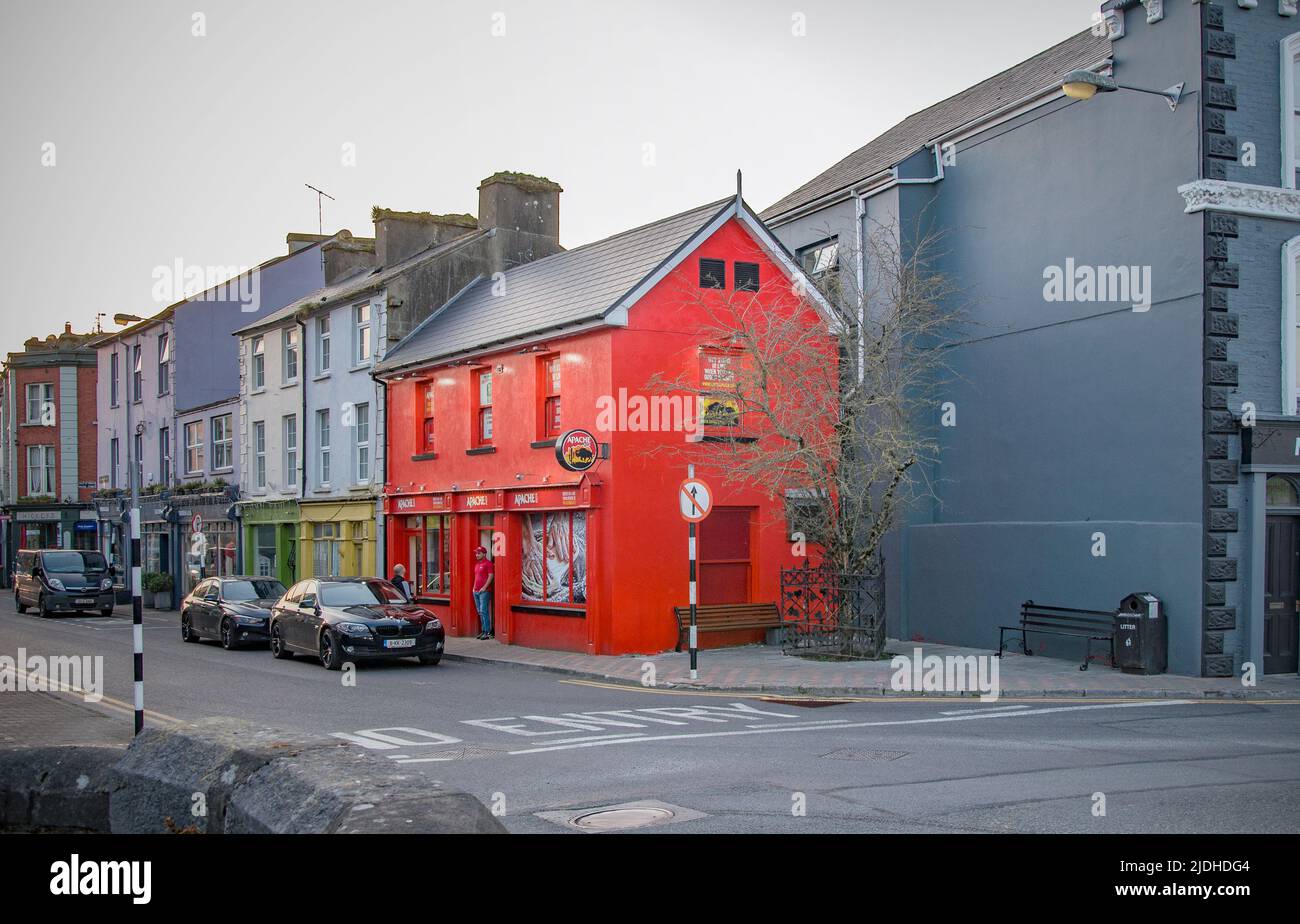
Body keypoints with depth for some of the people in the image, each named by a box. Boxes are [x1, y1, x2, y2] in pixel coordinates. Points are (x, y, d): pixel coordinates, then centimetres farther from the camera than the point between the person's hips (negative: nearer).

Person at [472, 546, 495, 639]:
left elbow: (491, 576, -14)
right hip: (476, 591, 9)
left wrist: (484, 587, -17)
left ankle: (488, 632, -10)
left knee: (484, 611, -12)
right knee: (480, 612, 9)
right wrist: (474, 587, 16)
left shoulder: (488, 563, -8)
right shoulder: (477, 564, 19)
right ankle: (483, 631, 14)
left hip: (484, 591, -9)